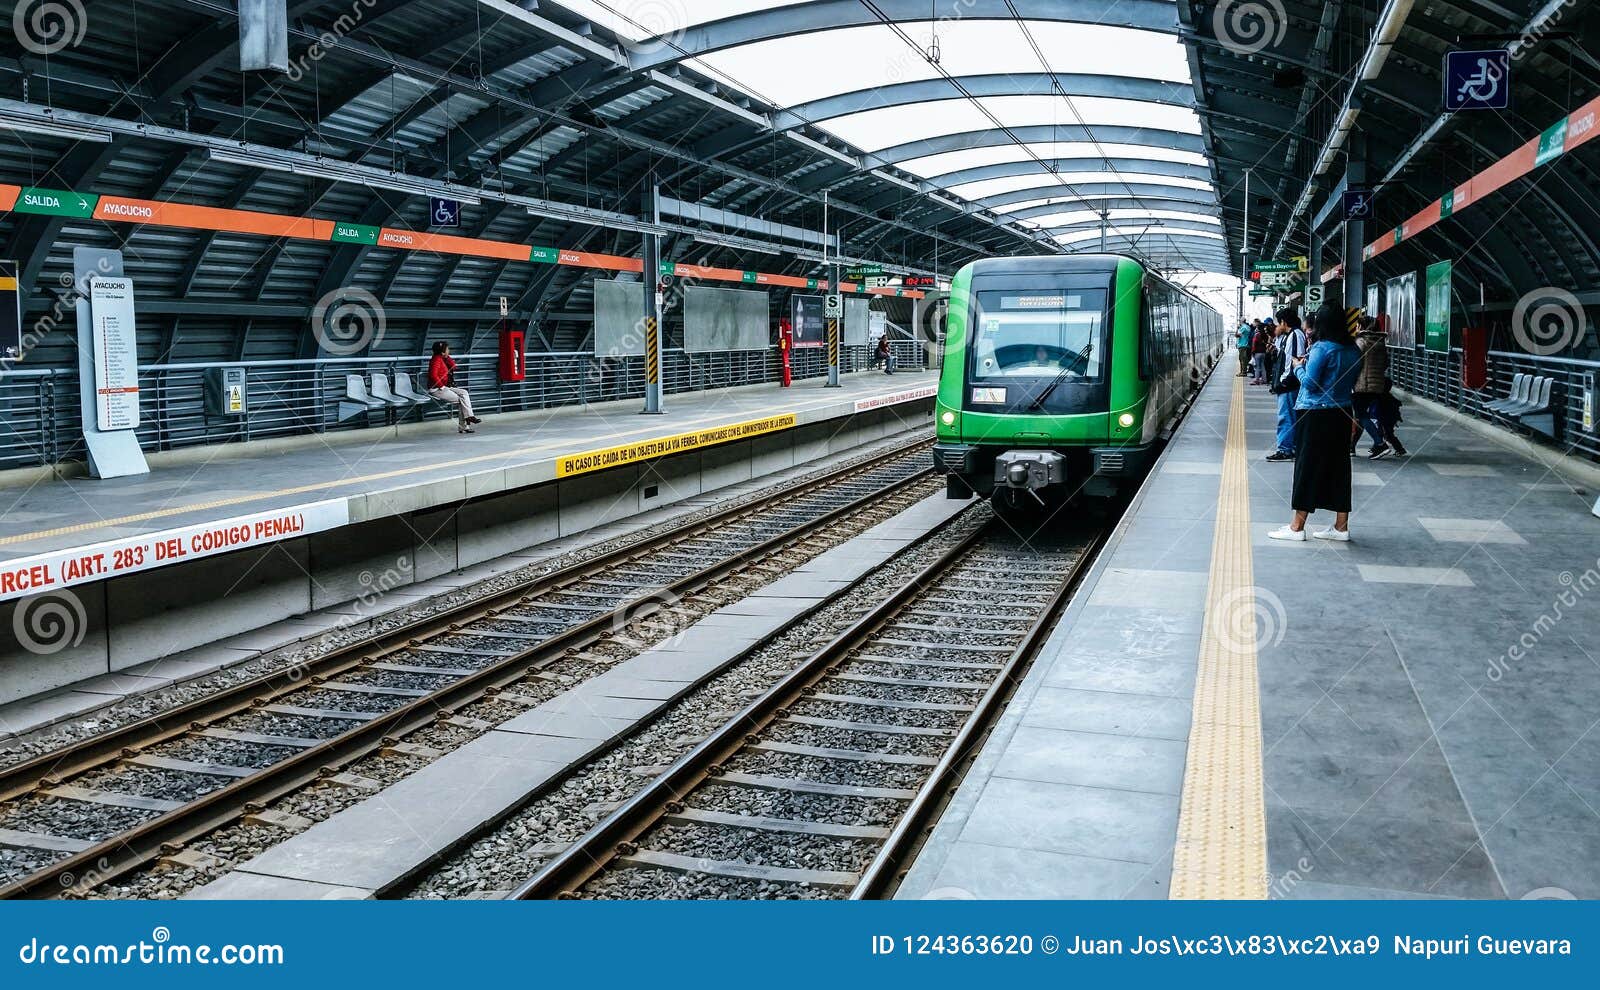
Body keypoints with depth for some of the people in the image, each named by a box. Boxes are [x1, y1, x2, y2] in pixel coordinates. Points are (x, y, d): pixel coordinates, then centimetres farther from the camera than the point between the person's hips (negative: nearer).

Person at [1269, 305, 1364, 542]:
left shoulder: (1321, 349, -15)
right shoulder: (1353, 350, 7)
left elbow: (1309, 383, -16)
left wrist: (1299, 367, 3)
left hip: (1316, 414, -7)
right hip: (1342, 413, 7)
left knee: (1308, 466, 0)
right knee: (1338, 465, 11)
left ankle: (1297, 527, 5)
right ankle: (1341, 527, 16)